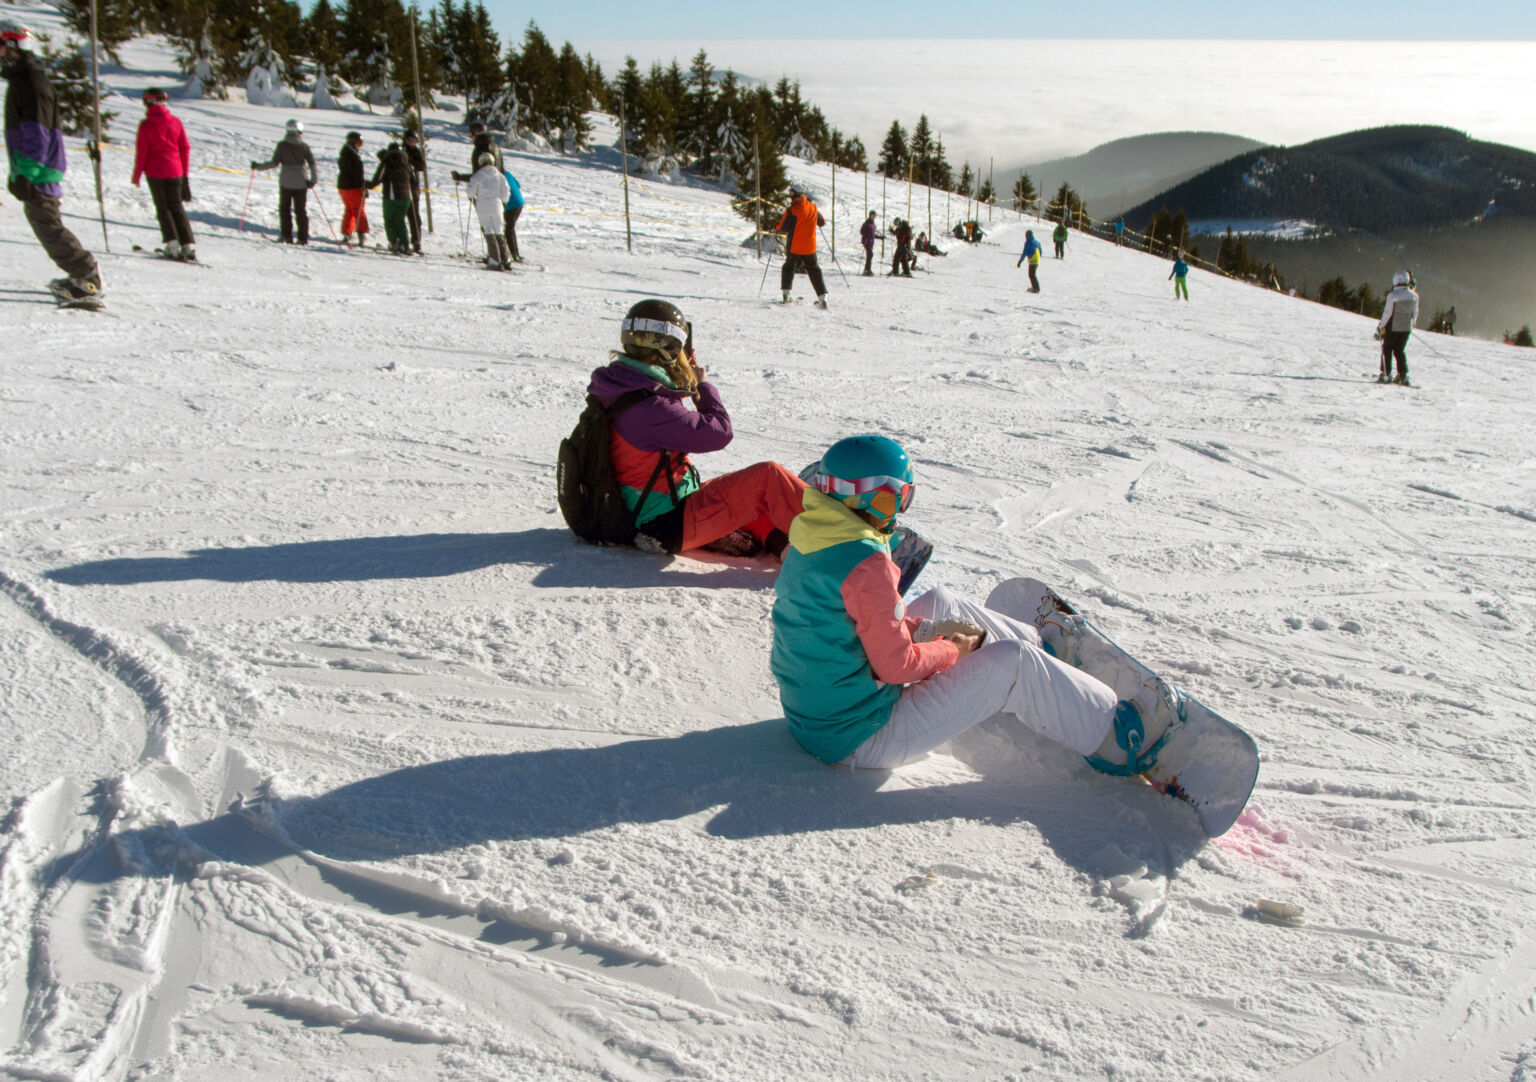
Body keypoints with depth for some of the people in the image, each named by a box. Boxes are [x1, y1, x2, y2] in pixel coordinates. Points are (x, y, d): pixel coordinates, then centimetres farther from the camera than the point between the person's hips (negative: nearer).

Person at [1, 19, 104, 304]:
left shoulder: (32, 83, -14)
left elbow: (37, 133, -20)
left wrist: (26, 173, -23)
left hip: (37, 173, -10)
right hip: (29, 170, 10)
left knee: (48, 226, -9)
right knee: (44, 224, 12)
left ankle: (88, 280, -6)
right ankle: (84, 275, 15)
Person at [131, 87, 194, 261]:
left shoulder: (145, 125, -7)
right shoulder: (176, 122, 1)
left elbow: (141, 152, -6)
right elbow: (185, 148, 5)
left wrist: (137, 175, 4)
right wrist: (185, 173, 14)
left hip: (155, 170, -3)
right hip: (175, 170, 3)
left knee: (163, 207, 8)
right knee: (177, 207, 9)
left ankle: (172, 243, -2)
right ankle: (189, 246, 0)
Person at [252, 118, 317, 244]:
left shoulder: (282, 145, -6)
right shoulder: (304, 146, -1)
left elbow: (274, 162, -8)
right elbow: (312, 163, -3)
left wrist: (258, 166, 4)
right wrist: (313, 179, 7)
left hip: (286, 181, -2)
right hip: (301, 182, 2)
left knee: (285, 208, 9)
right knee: (301, 210, 9)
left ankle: (287, 236, 2)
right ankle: (303, 238, 6)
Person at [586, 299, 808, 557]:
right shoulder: (651, 408, -27)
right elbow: (719, 432, -19)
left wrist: (689, 385, 4)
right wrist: (702, 384, -4)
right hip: (667, 526, -10)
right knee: (768, 476, -14)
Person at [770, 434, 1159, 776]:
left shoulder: (808, 541, 2)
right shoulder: (867, 563, -26)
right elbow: (896, 665, -23)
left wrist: (926, 629, 6)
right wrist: (951, 650, -4)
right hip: (861, 741, -9)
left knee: (939, 604, 20)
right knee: (1013, 664, -4)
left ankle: (1045, 647, 40)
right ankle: (1113, 739, 13)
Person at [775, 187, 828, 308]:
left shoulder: (792, 210, -12)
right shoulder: (813, 208, 2)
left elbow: (783, 227, -11)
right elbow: (822, 222, 16)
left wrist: (775, 229, 10)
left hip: (795, 247, -3)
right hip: (810, 247, 3)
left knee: (788, 267, 18)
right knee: (814, 271, 11)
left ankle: (786, 294, 9)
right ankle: (822, 297, 1)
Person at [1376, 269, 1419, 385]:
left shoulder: (1392, 295, -16)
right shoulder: (1414, 296, -1)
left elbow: (1387, 313, -13)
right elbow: (1415, 313, 8)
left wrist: (1380, 326, -2)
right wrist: (1411, 324, 23)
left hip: (1393, 327, -4)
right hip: (1406, 328, 5)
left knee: (1387, 349, 7)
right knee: (1399, 350, 13)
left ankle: (1385, 374, 3)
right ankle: (1403, 374, 6)